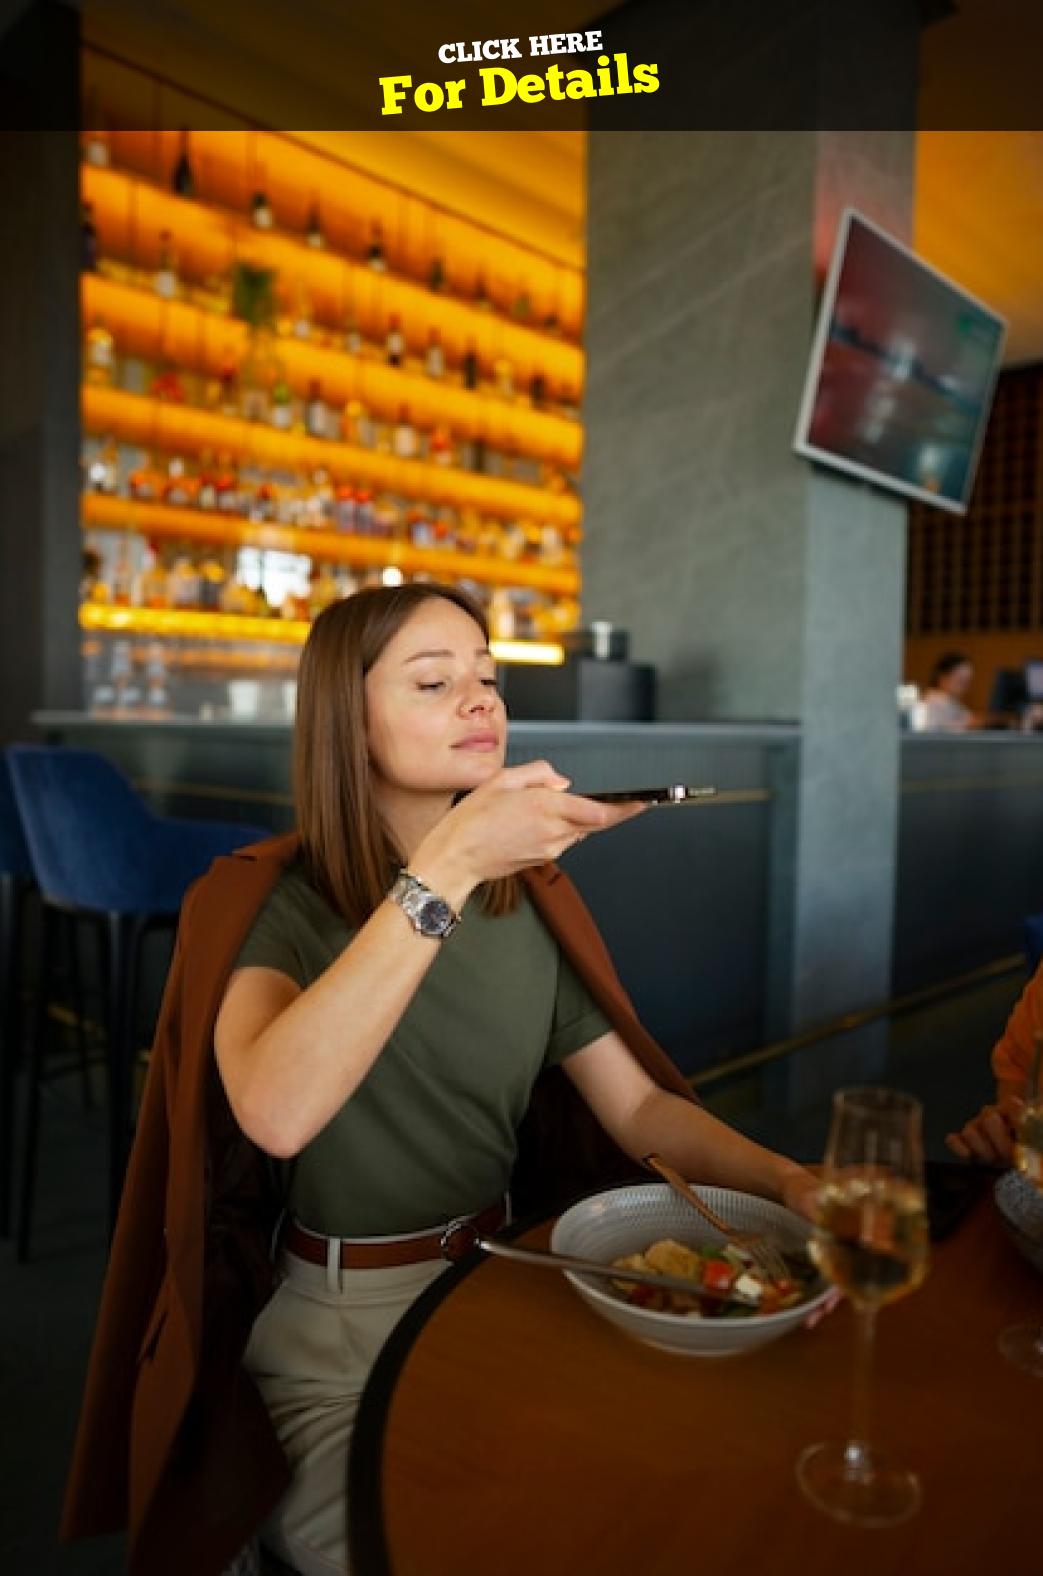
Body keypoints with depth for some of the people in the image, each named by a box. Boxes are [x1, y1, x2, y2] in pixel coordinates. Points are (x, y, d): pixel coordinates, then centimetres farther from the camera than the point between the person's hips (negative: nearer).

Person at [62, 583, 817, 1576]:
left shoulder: (530, 896, 1)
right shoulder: (258, 902, -15)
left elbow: (638, 1105, 0)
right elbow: (277, 1114, -35)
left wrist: (786, 1182, -17)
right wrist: (448, 868, -38)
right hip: (337, 1337, -4)